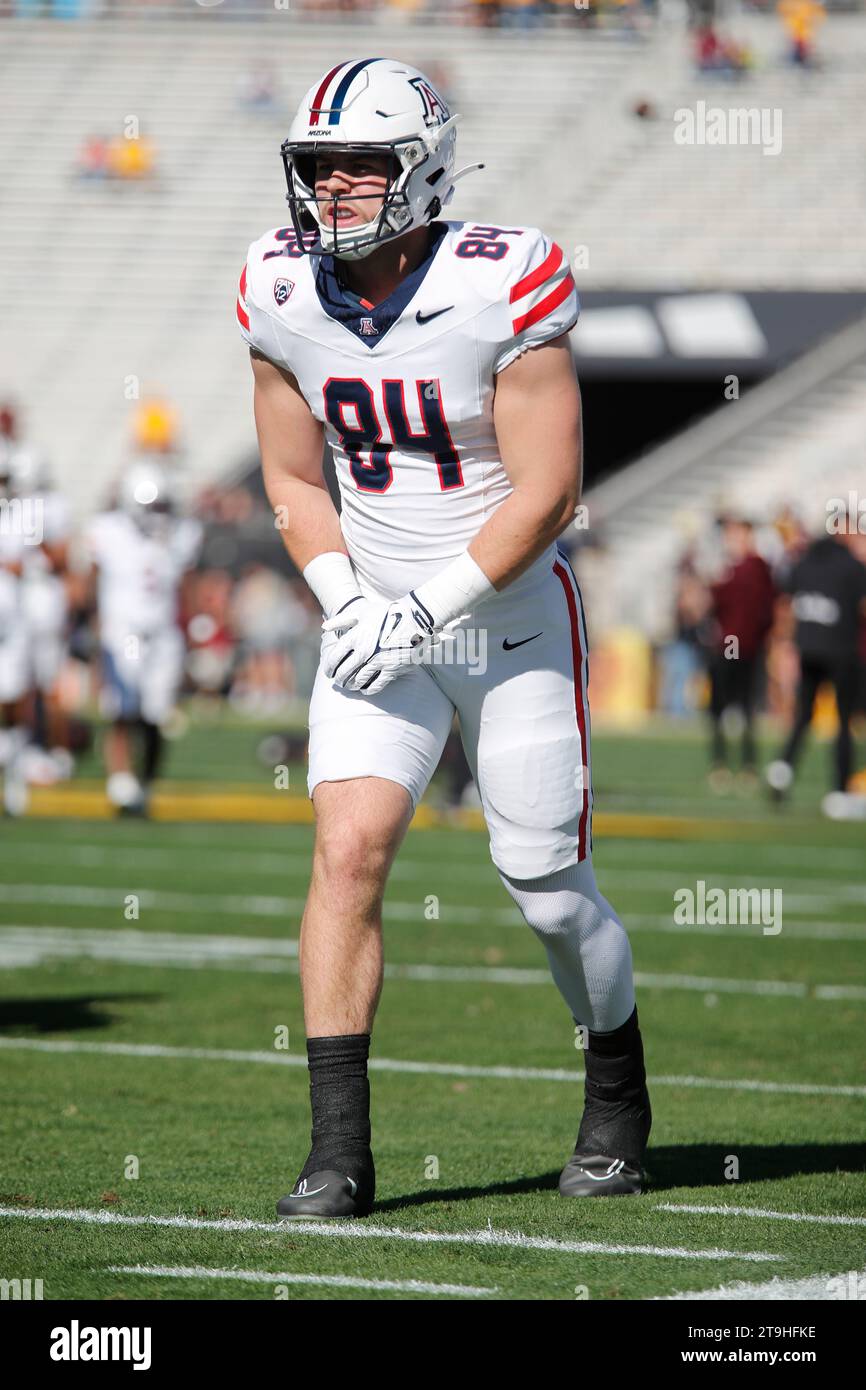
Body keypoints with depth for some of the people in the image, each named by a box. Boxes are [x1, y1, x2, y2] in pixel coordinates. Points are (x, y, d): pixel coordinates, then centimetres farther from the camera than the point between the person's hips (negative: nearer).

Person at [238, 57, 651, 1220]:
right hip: (380, 622, 3)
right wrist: (348, 605, -9)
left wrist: (428, 612, -20)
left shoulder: (503, 286, -19)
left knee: (548, 886, 3)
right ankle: (338, 1153, -14)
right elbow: (295, 482, 6)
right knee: (348, 850, -14)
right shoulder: (285, 293, -4)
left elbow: (546, 492, -17)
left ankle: (619, 1100, 31)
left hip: (513, 617, -3)